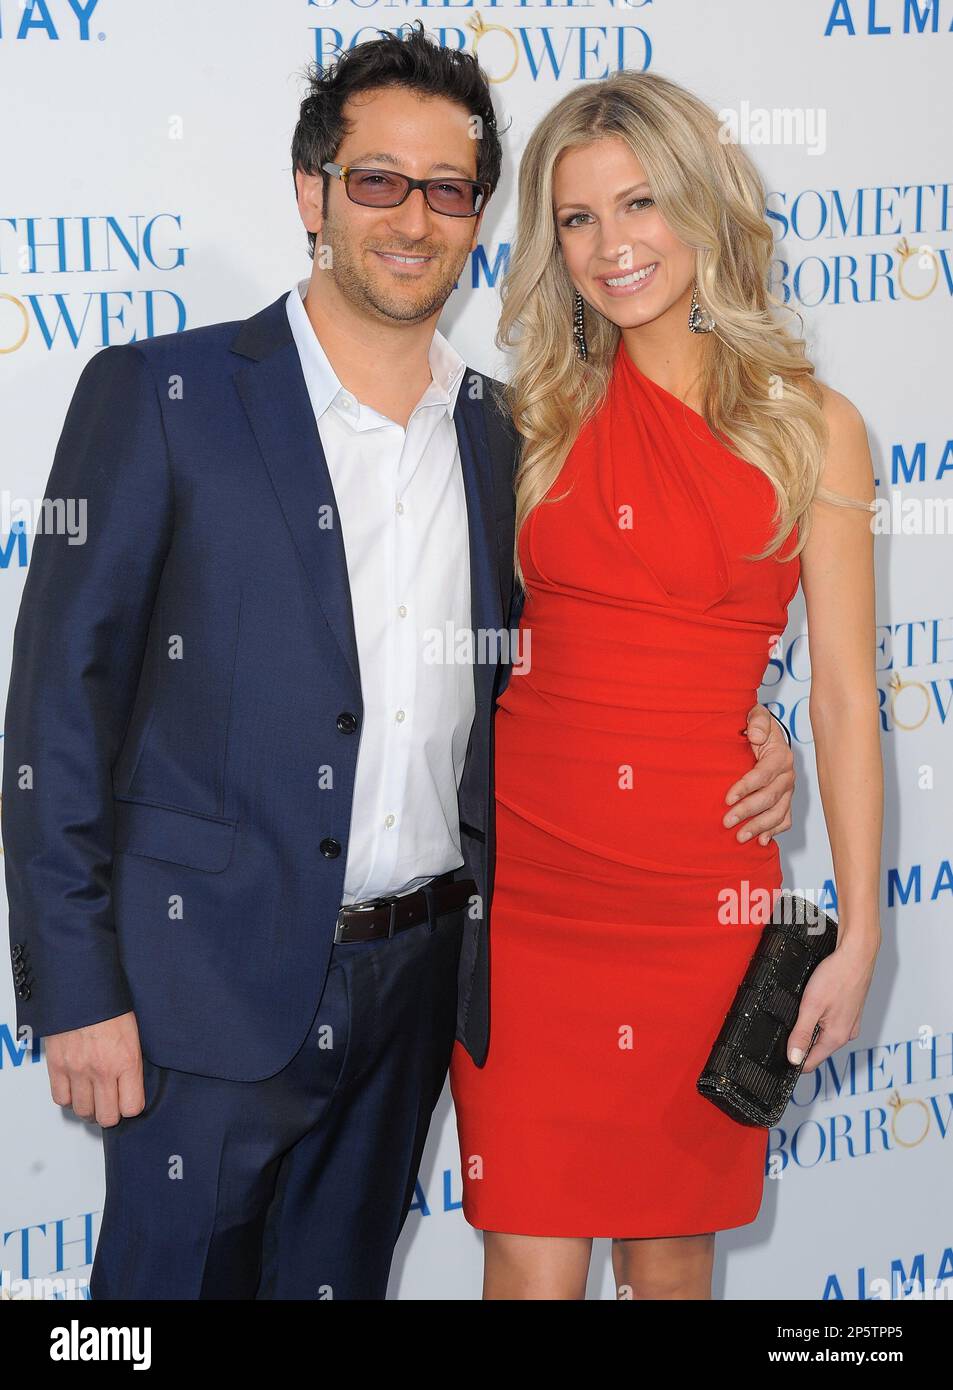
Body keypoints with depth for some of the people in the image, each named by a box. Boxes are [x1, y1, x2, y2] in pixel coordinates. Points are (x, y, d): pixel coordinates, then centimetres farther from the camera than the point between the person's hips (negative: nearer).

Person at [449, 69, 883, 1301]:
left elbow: (843, 694, 1)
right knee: (531, 1257, 2)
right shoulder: (534, 415, 7)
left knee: (670, 1250, 10)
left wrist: (858, 932, -2)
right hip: (522, 869, 1)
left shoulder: (810, 426, 1)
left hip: (703, 879, -1)